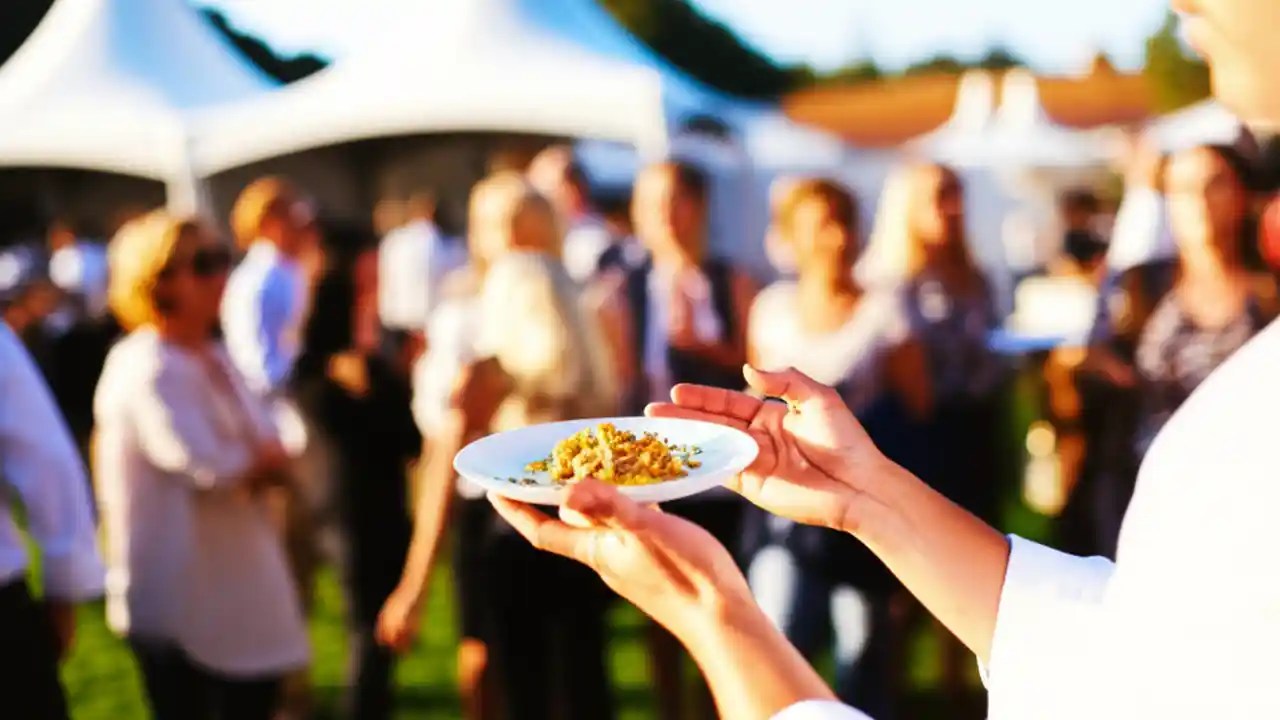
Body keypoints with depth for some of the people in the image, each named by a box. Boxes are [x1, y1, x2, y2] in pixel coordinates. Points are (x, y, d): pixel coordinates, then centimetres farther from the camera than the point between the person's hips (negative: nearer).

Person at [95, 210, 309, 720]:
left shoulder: (215, 358, 10)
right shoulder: (144, 370, -18)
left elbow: (272, 454, 9)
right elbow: (208, 467, -27)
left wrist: (256, 461, -13)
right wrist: (262, 460, -8)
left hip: (239, 583, 9)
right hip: (179, 598, -9)